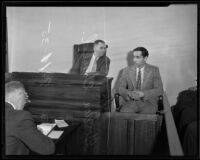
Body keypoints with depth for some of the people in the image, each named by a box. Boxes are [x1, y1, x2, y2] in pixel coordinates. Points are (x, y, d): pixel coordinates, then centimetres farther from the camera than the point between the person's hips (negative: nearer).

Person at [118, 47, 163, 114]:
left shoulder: (154, 70, 3)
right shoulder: (127, 70, 8)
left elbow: (159, 90, -3)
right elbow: (121, 88, 6)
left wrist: (143, 93, -18)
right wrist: (129, 93, -16)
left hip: (148, 102, -1)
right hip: (130, 101, 1)